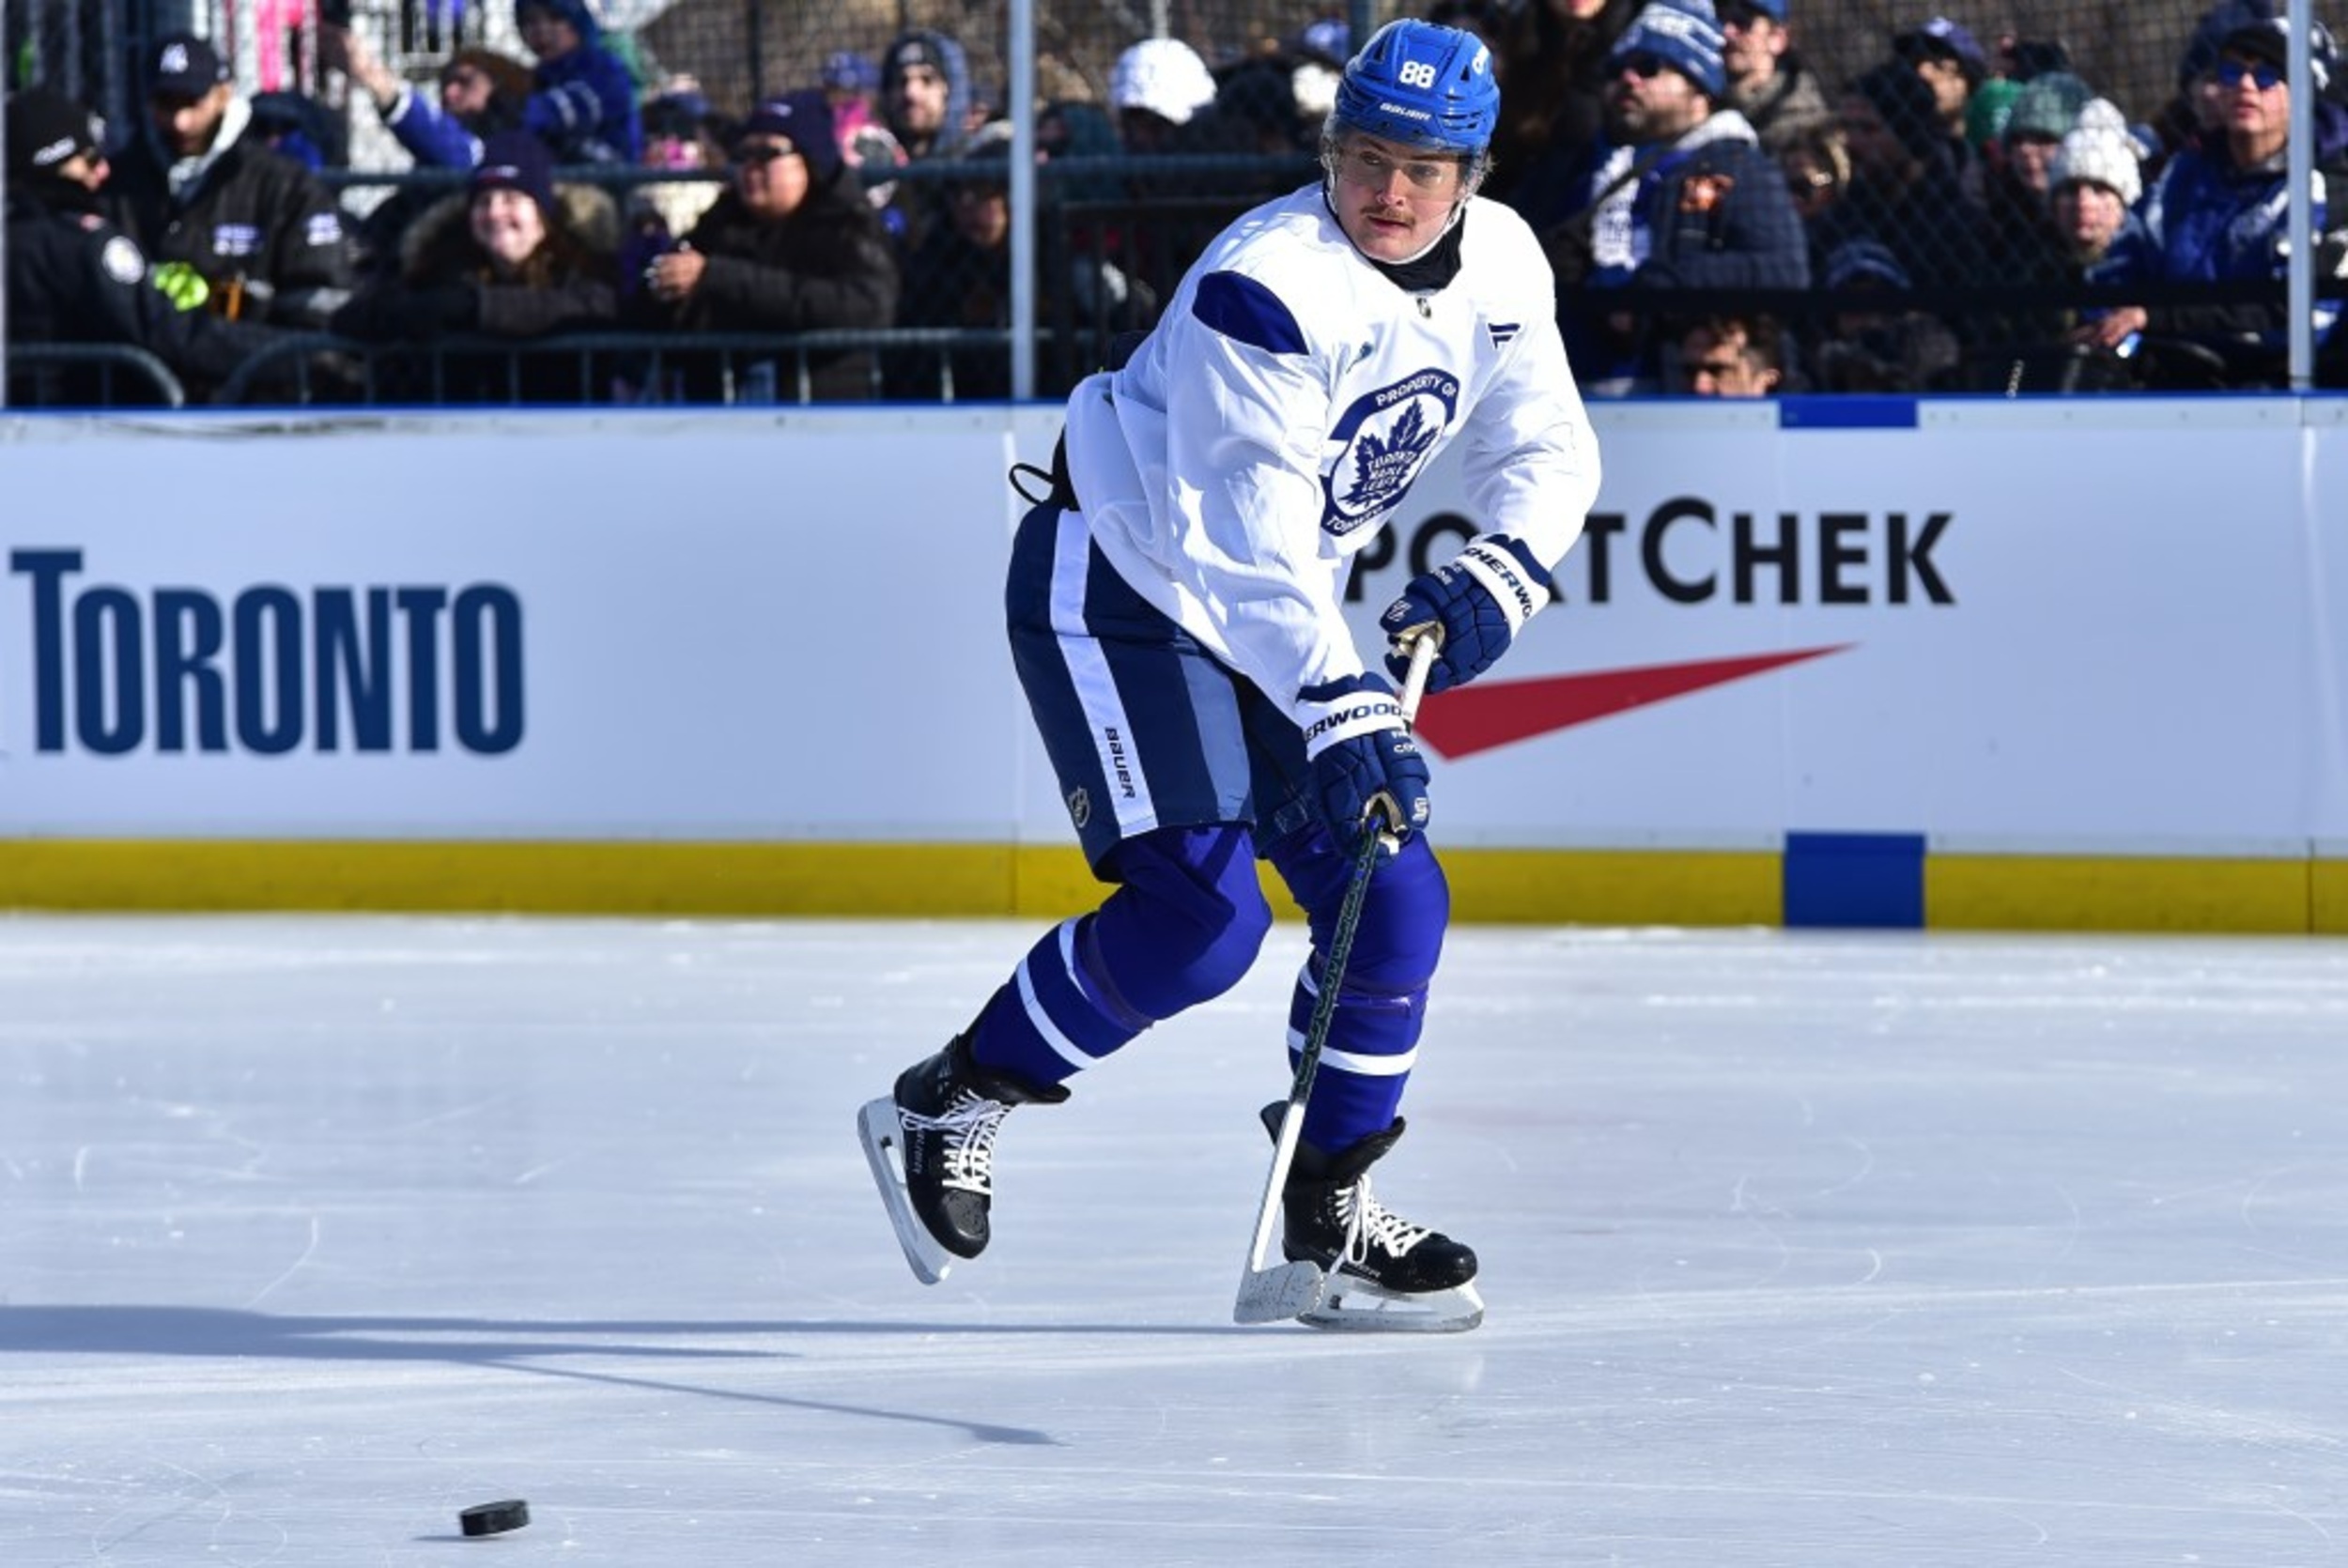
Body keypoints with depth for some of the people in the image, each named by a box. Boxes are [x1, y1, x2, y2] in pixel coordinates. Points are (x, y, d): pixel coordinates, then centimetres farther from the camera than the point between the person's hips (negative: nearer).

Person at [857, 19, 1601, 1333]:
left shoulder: (1501, 267, -3)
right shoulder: (1264, 288, -28)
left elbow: (1550, 452, 10)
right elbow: (1246, 543, -33)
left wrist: (1498, 577, -10)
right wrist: (1342, 718, -39)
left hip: (1279, 607, 8)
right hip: (1113, 588, -8)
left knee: (1394, 897, 0)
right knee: (1201, 914, -20)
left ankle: (1331, 1212, 11)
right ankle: (951, 1106, -3)